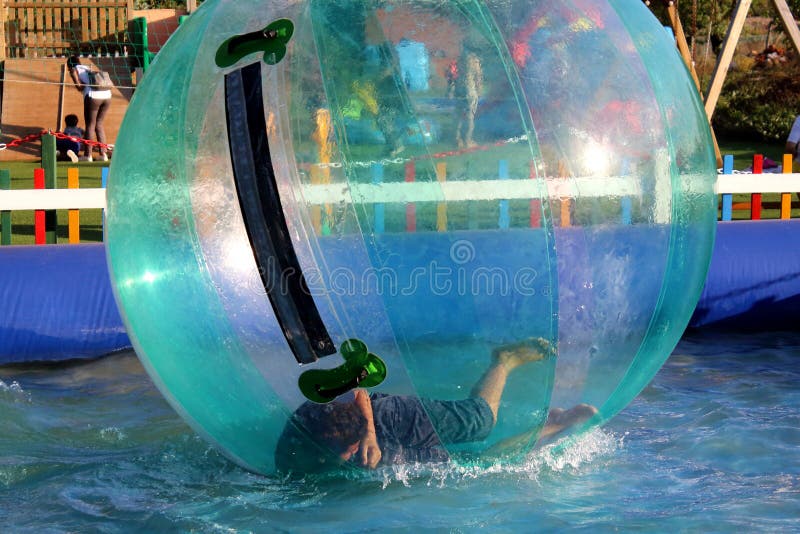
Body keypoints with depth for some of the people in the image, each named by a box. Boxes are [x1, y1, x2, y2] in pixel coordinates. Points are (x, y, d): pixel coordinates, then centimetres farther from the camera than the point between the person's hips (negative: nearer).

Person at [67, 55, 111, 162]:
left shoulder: (74, 69, 13)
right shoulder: (88, 68, 31)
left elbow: (79, 86, 1)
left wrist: (85, 85, 17)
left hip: (93, 96, -6)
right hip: (107, 95, 6)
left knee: (90, 125, 4)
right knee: (99, 123, 17)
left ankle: (88, 155, 4)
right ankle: (103, 153, 15)